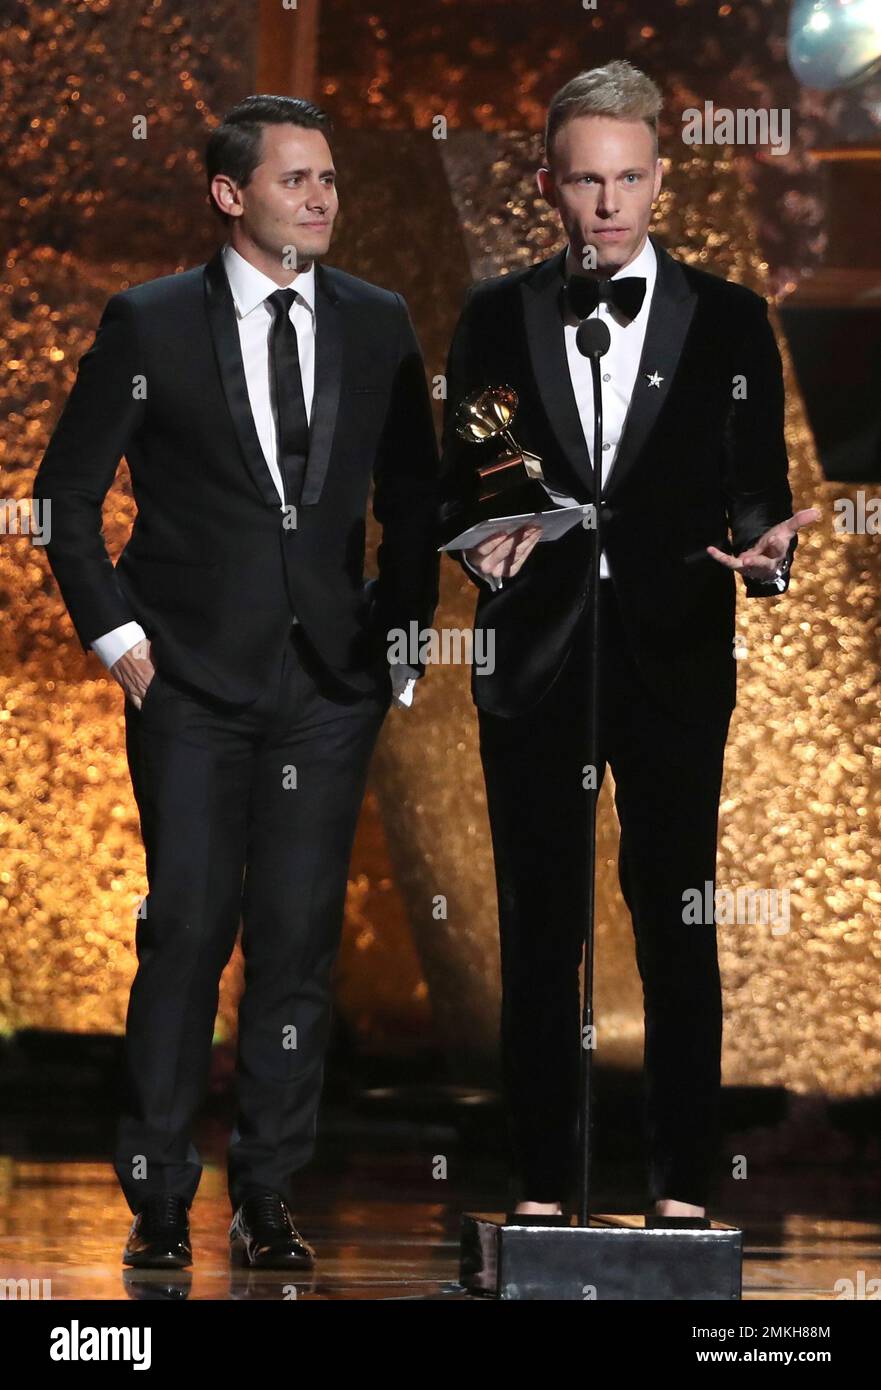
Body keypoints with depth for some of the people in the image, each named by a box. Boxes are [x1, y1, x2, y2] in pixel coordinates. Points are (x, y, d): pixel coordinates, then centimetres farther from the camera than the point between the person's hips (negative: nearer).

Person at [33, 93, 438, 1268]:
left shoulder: (377, 326, 7)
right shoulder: (150, 324, -1)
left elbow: (414, 500, 15)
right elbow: (68, 491, 4)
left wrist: (403, 637, 6)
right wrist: (115, 631, -3)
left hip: (331, 685, 2)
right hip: (192, 683, -2)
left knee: (299, 941, 1)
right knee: (187, 932, -4)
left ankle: (269, 1197, 9)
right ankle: (158, 1197, 5)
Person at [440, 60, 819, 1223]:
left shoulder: (729, 321, 4)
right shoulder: (496, 319, 8)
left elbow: (756, 486, 5)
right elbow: (458, 482, 11)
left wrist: (765, 543, -17)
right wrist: (483, 542, -11)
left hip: (675, 661, -1)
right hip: (536, 666, 1)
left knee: (679, 936, 2)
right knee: (538, 935, 4)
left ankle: (682, 1190, 8)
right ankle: (540, 1190, 10)